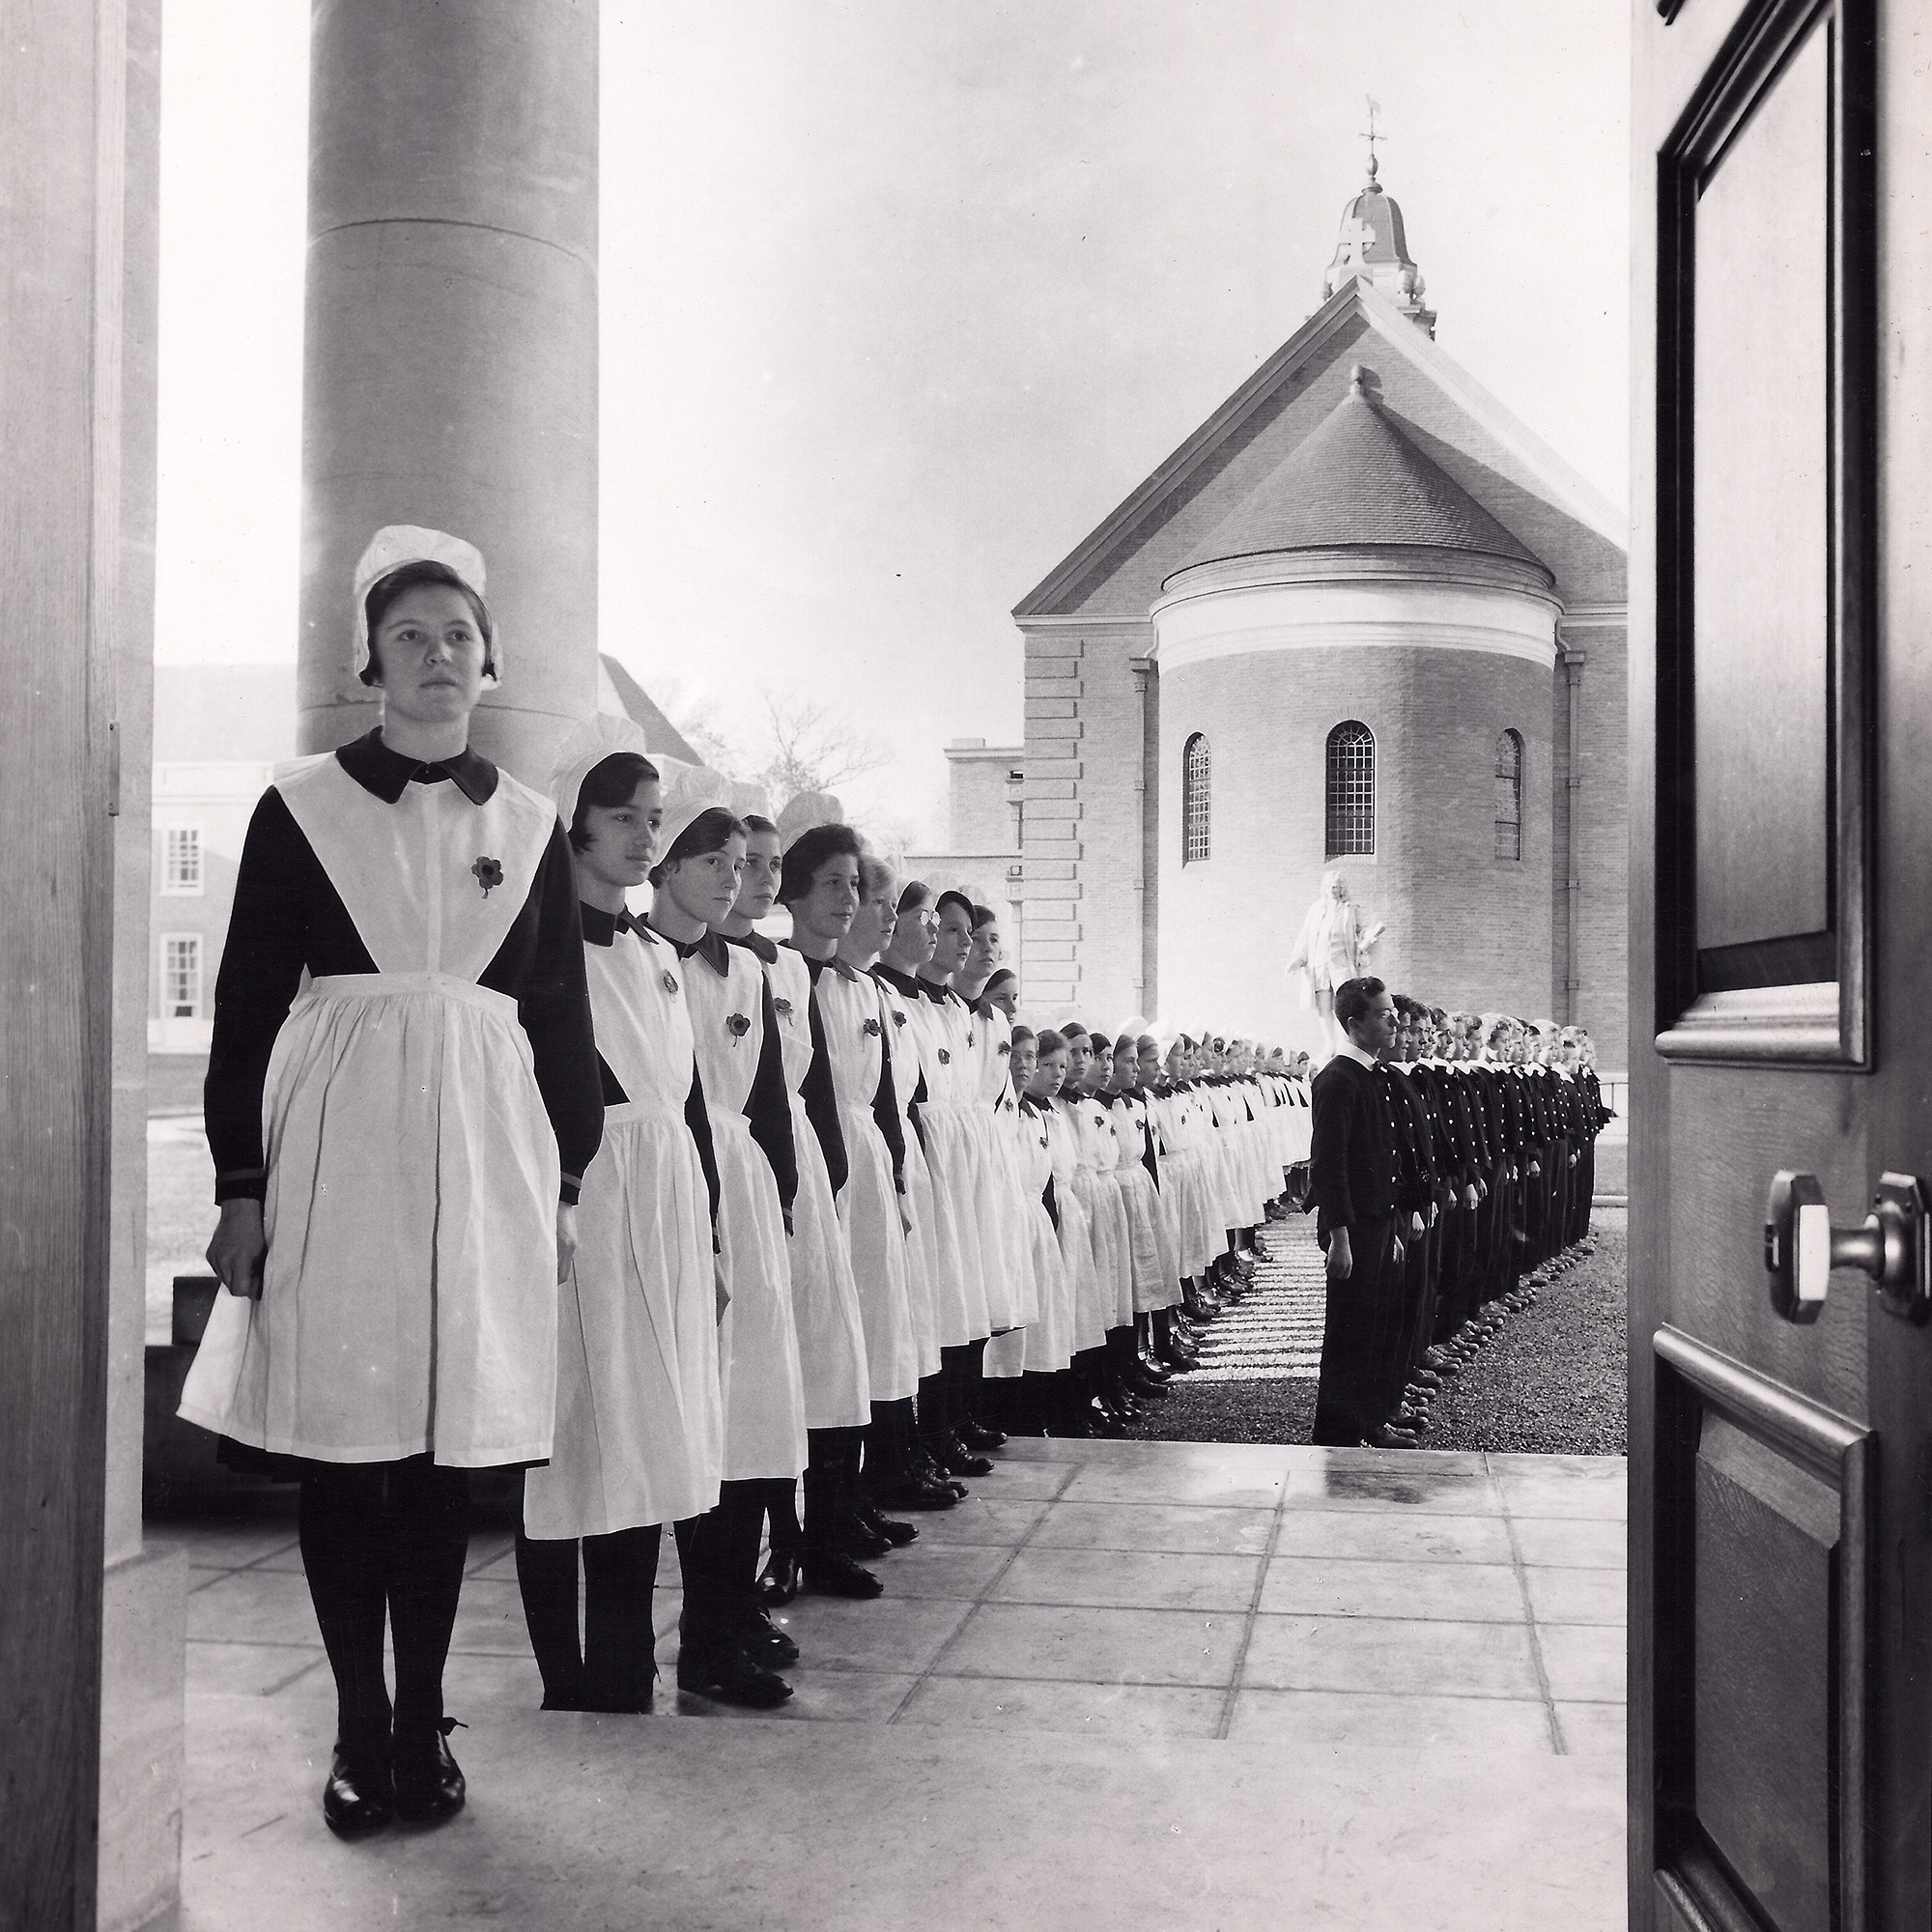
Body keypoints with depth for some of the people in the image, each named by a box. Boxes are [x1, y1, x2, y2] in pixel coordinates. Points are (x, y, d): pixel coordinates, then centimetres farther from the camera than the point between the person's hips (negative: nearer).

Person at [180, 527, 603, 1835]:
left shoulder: (532, 824, 10)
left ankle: (425, 1720, 18)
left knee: (448, 1446, 5)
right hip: (335, 1140, -1)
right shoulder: (300, 806, 4)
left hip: (483, 1149, 2)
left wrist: (568, 1182, 9)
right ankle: (363, 1729, 14)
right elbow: (248, 1004, 2)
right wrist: (242, 1183, -4)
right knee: (338, 1443, 0)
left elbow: (563, 1018, 12)